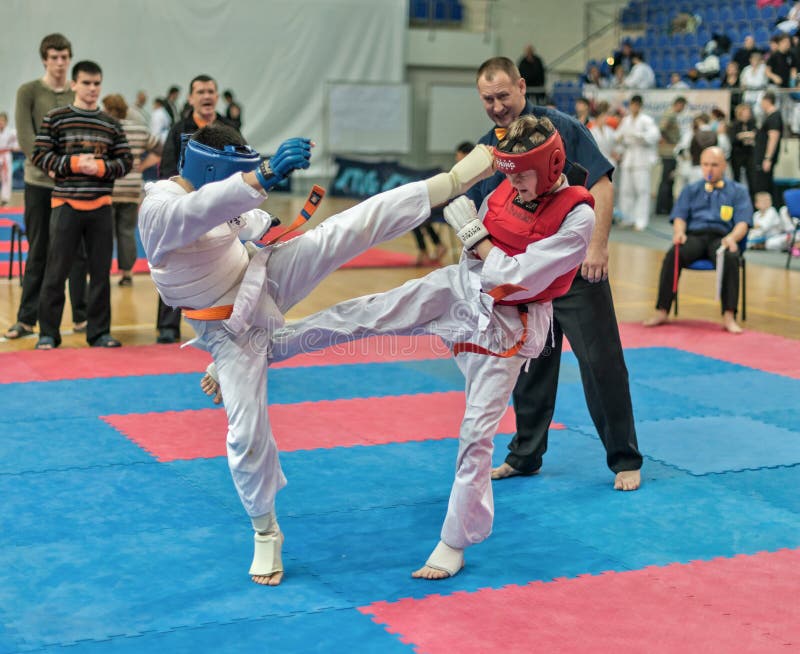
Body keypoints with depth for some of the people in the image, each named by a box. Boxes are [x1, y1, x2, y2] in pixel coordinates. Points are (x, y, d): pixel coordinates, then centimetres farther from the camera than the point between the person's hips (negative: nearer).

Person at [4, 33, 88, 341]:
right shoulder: (28, 92, 1)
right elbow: (25, 137, -8)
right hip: (39, 183, -1)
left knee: (78, 251, 4)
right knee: (38, 253, 4)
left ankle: (81, 316, 12)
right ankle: (27, 319, 11)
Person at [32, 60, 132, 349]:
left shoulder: (111, 124, 9)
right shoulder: (55, 119, 1)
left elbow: (126, 161, 8)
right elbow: (40, 155, -3)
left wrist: (101, 167, -11)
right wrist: (73, 163, -15)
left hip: (100, 205, 3)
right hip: (66, 203, -3)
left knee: (101, 271, 7)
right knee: (56, 272, -1)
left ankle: (99, 331, 16)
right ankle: (48, 333, 9)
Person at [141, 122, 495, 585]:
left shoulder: (222, 195, -4)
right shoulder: (158, 209, -26)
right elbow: (199, 212, -51)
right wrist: (264, 176, -62)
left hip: (264, 281, 5)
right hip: (232, 329, -5)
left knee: (349, 230, -15)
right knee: (248, 431, -3)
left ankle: (453, 181, -17)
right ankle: (266, 534, 17)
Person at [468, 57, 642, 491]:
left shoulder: (561, 129, -9)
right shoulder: (486, 148, 6)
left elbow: (602, 185, -12)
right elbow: (472, 211, 10)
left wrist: (597, 246, -20)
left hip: (576, 268, -5)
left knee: (601, 361, -2)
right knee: (528, 367, 14)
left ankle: (625, 460, 10)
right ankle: (524, 456, 28)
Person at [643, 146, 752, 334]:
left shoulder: (738, 191, 18)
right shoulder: (691, 190, 26)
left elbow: (743, 223, 5)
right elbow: (679, 216, 15)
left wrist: (732, 237, -18)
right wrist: (679, 232, -10)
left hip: (721, 237, -2)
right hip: (694, 236, 2)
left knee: (730, 258, -37)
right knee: (672, 255, -31)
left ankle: (729, 317, -36)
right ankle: (662, 312, -29)